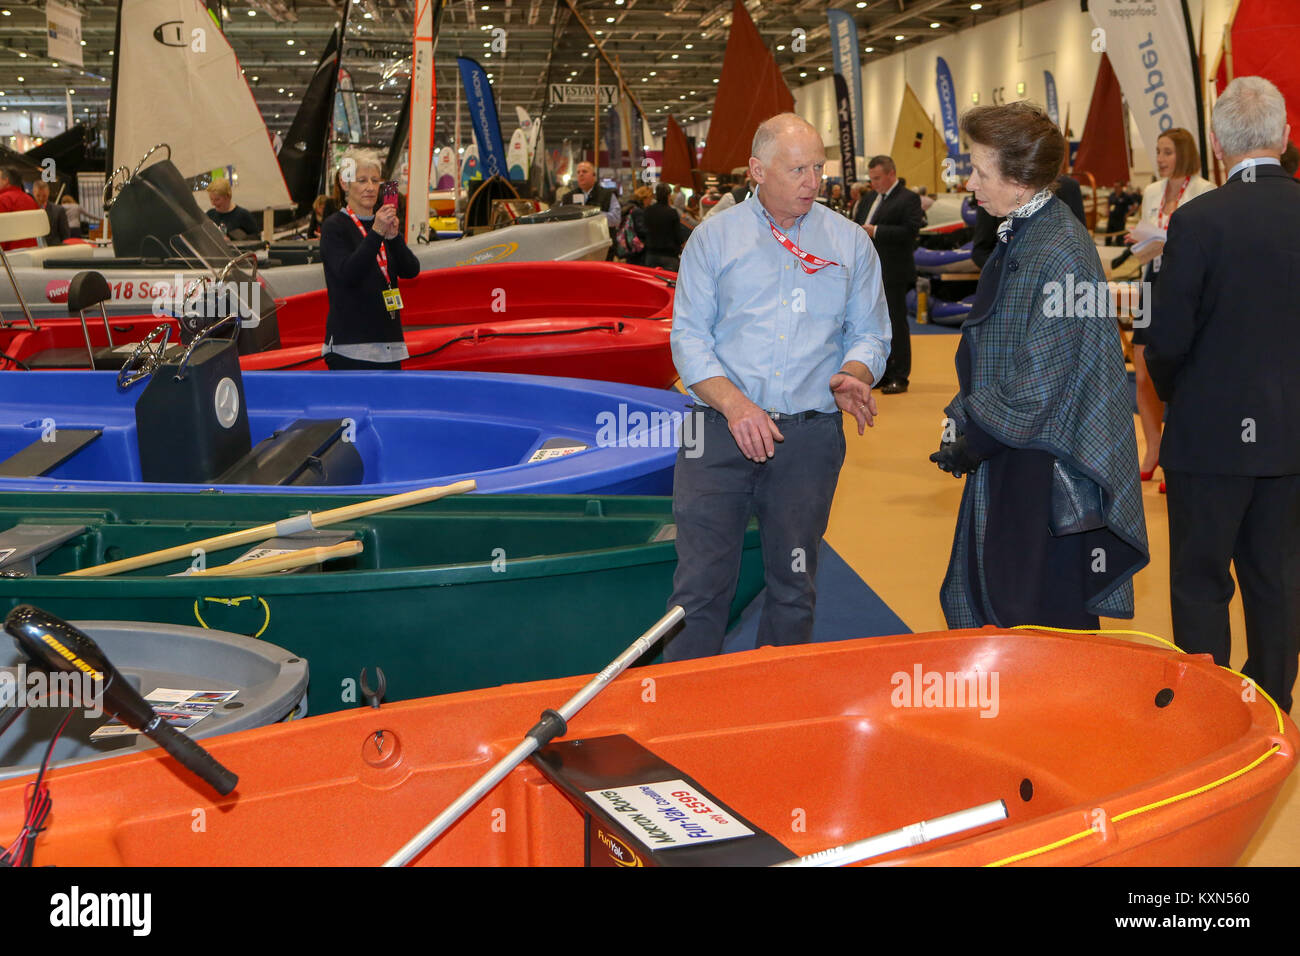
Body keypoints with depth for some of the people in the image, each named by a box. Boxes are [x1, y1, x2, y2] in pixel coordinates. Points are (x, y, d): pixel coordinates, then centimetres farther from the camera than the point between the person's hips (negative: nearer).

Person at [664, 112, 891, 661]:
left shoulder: (850, 243, 9)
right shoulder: (714, 236, 5)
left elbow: (869, 333, 11)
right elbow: (689, 335, 0)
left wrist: (852, 376, -12)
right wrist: (734, 403, -16)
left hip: (811, 435, 2)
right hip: (722, 430, -2)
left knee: (793, 587, 11)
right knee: (701, 584, -4)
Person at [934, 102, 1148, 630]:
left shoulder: (1058, 253, -20)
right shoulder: (1018, 237, 9)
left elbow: (1038, 384, -21)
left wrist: (970, 445, -12)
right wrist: (962, 421, 5)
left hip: (1044, 472, -9)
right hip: (1006, 458, 9)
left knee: (1044, 622, 3)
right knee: (973, 604, 16)